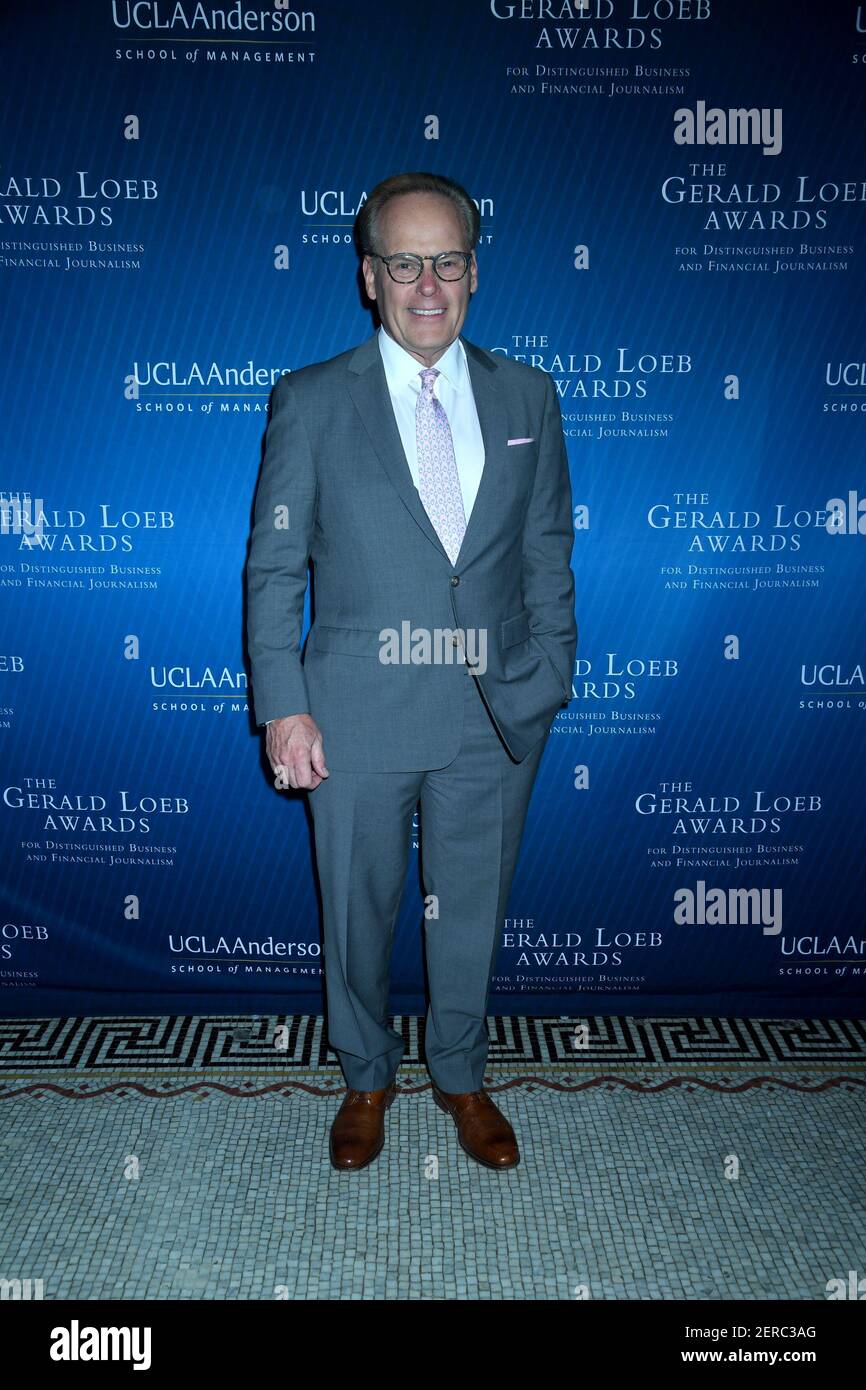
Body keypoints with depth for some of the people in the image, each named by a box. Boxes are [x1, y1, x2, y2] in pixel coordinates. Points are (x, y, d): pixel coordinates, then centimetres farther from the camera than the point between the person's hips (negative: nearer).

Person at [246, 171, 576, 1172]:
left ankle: (460, 1077, 41)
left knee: (472, 910, 17)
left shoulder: (527, 397, 4)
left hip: (496, 714, 2)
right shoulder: (309, 401, -3)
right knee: (358, 913, 15)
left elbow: (547, 553, 8)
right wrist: (283, 705, -9)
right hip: (357, 714, -1)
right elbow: (274, 566, -3)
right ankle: (366, 1078, 41)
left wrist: (549, 679, 3)